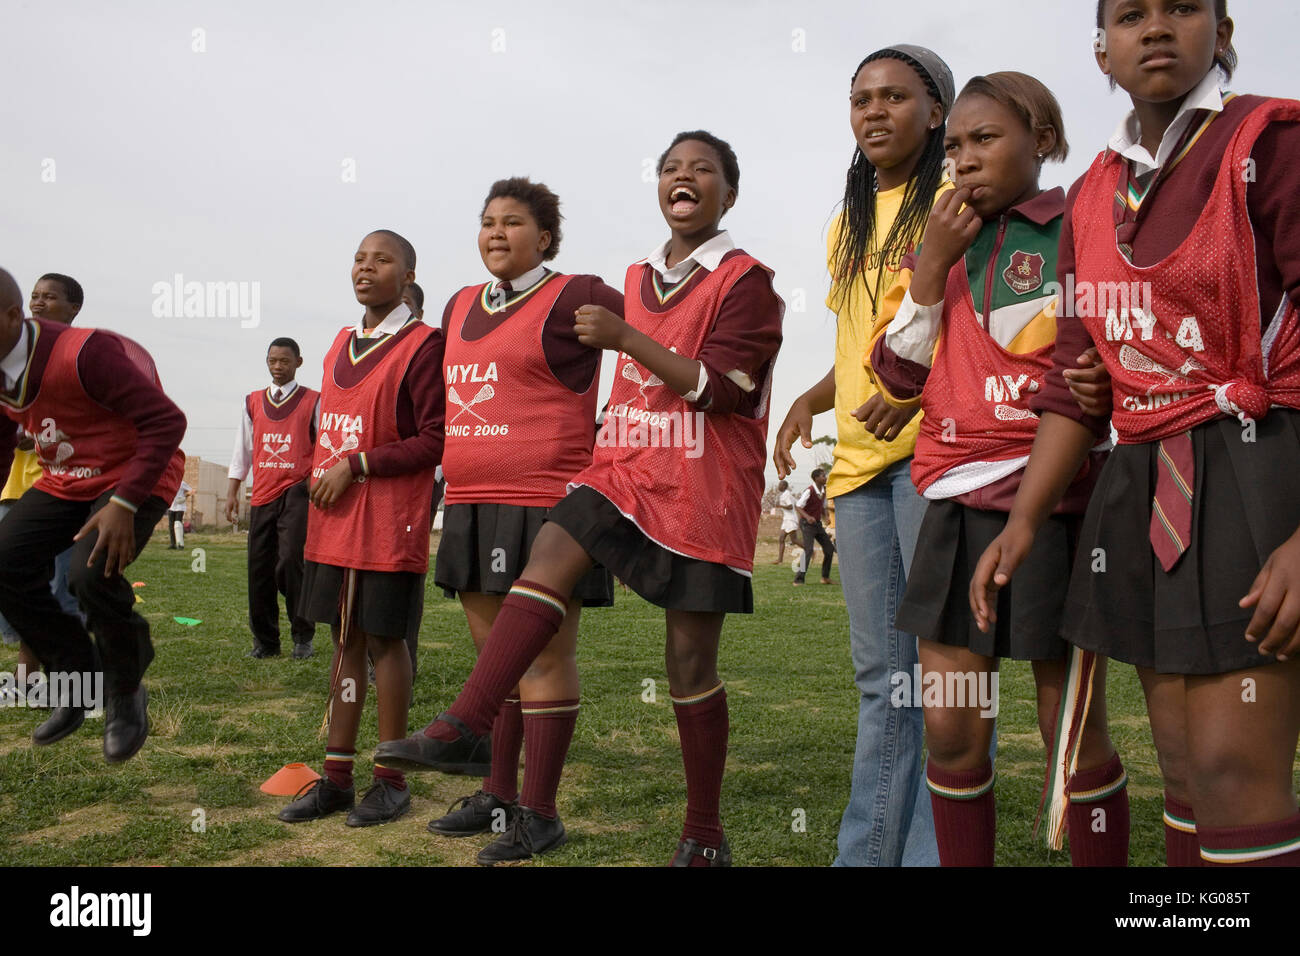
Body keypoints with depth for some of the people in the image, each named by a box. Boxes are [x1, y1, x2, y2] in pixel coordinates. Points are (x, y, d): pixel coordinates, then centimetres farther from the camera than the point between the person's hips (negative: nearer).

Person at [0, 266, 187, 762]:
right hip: (63, 481, 8)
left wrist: (124, 504, -32)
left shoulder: (83, 354, -28)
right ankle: (78, 677, 11)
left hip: (132, 477, -8)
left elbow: (166, 421, -29)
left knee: (92, 572, -27)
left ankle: (126, 694, 0)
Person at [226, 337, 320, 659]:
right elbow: (242, 448, 17)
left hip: (297, 493, -4)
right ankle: (265, 641, 15)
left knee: (290, 561, -15)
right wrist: (232, 491, 12)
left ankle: (303, 636, -1)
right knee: (259, 569, 4)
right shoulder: (253, 402, 15)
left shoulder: (313, 401, 5)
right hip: (262, 495, 4)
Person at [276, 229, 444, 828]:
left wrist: (356, 466, -16)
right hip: (333, 522, 7)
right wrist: (320, 474, 9)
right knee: (345, 640, 11)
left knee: (384, 640, 1)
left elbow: (435, 441, -14)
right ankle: (336, 776, 20)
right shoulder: (340, 344, 15)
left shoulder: (423, 346, -9)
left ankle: (390, 780, 14)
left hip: (389, 526, -7)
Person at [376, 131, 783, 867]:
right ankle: (466, 728, -23)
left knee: (691, 660, 0)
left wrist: (624, 339, -22)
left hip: (704, 490, -5)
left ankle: (705, 835, 15)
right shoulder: (638, 279, 13)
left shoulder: (746, 281, -6)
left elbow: (720, 391, -17)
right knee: (549, 557, -21)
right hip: (628, 468, 5)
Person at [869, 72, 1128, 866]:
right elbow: (899, 376, 7)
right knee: (951, 727, 6)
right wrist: (934, 263, -2)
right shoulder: (940, 244, 15)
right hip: (957, 504, 5)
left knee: (1075, 731, 5)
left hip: (1055, 504, -4)